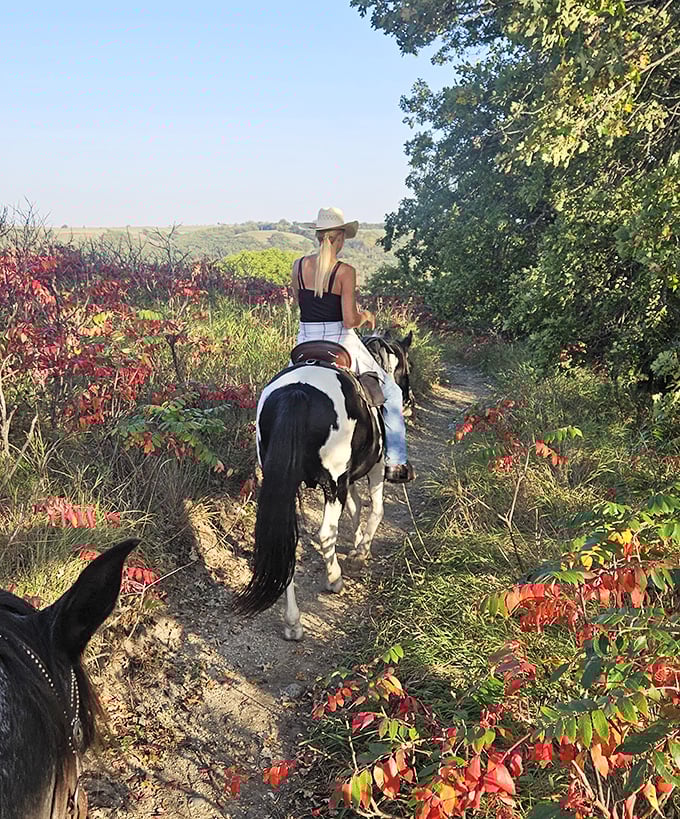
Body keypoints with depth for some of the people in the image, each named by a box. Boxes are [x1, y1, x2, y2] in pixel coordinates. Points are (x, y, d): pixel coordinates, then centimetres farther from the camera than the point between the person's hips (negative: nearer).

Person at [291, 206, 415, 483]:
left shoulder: (298, 266, 2)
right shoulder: (345, 271, -12)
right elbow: (349, 320, -17)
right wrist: (365, 316, 5)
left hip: (306, 344, 4)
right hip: (340, 344, -4)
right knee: (389, 393, 15)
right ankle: (395, 462, 14)